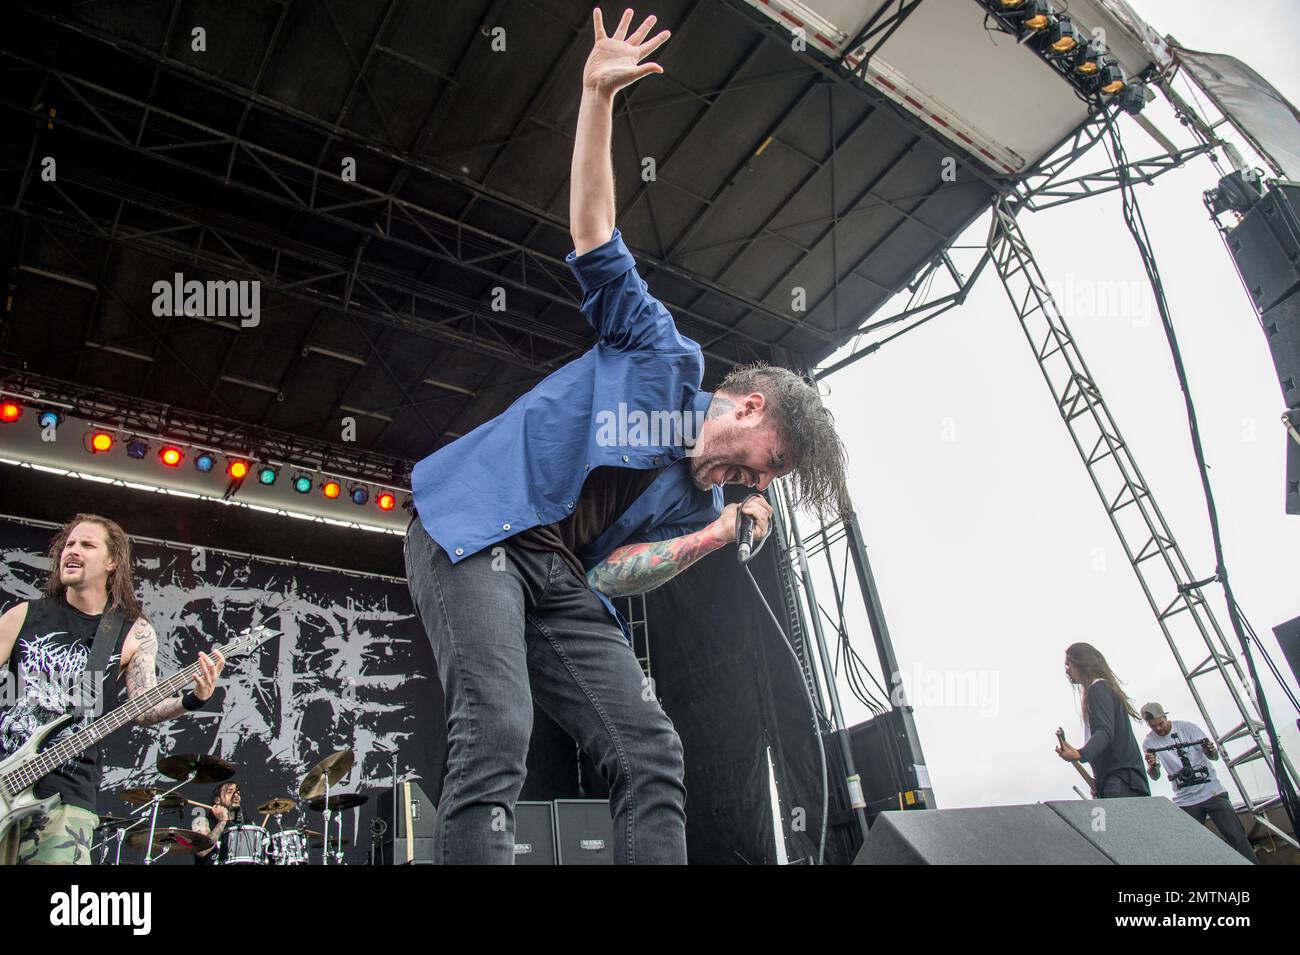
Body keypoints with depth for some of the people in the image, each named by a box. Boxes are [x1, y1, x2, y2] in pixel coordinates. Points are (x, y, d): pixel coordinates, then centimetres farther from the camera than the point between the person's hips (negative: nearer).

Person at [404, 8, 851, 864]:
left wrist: (720, 534, -6)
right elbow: (593, 232, 2)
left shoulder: (696, 501, 15)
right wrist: (599, 97, -3)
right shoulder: (671, 356, 5)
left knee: (651, 750, -6)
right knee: (496, 737, -24)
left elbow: (610, 577, 3)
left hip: (560, 578, 6)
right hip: (473, 531, -6)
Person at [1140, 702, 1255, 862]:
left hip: (1212, 792, -1)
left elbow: (1215, 756, -4)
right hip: (1185, 801, 1)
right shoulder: (1149, 742, -1)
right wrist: (1152, 765, -27)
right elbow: (1155, 776, -4)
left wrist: (1210, 750, -28)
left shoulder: (1186, 727, -4)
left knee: (1236, 836, -8)